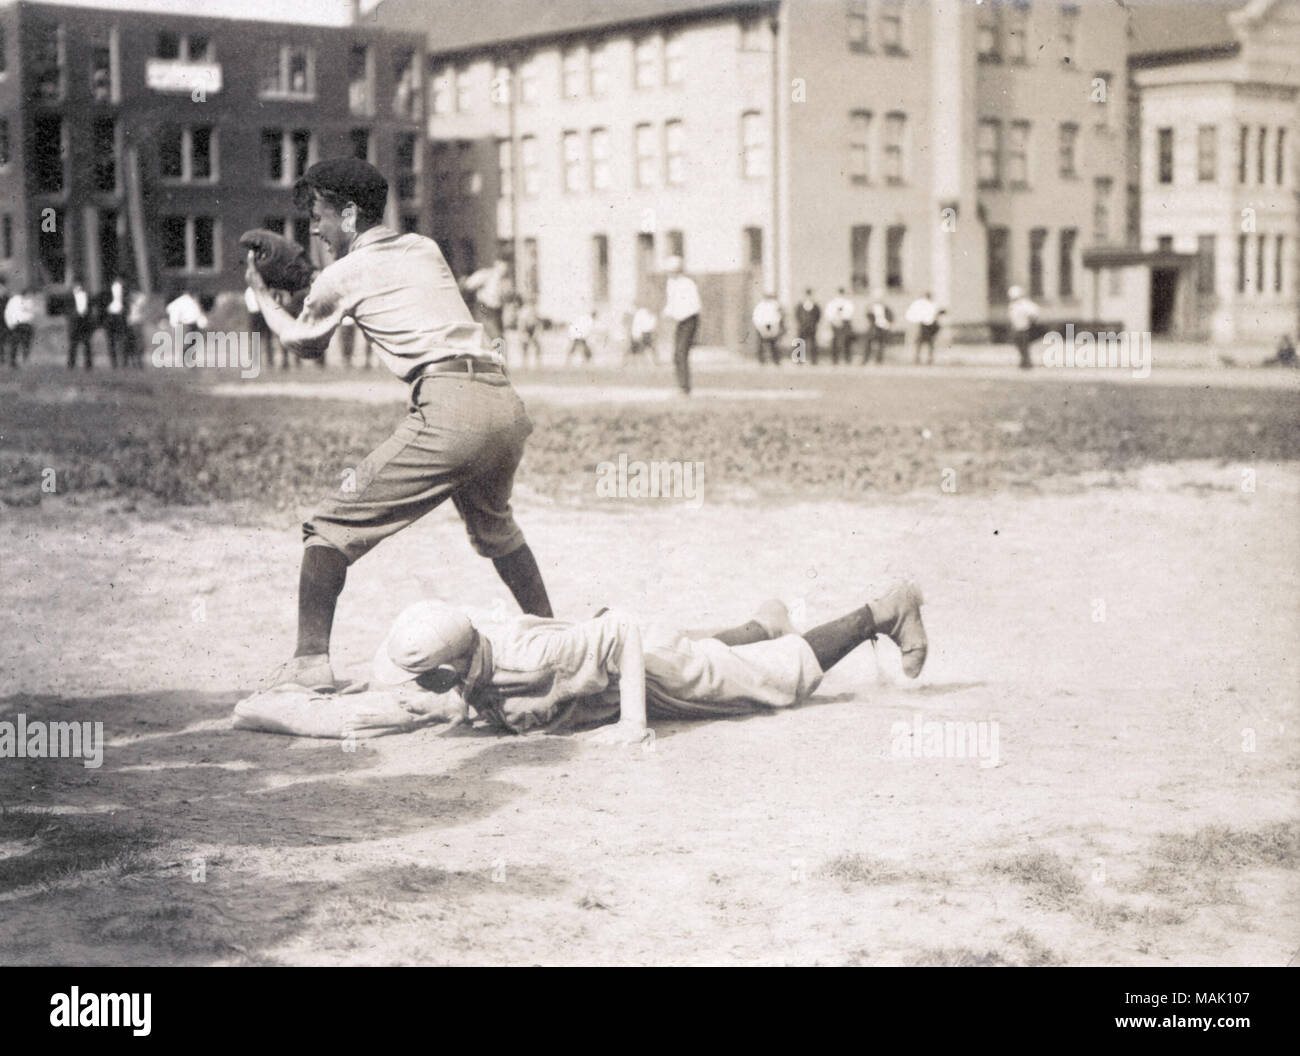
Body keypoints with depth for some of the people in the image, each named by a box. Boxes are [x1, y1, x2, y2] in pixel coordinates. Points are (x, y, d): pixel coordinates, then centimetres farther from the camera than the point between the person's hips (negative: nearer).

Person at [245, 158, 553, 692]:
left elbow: (303, 345, 27)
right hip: (507, 404, 7)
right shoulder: (425, 248, 24)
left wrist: (262, 294, 44)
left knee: (332, 526, 0)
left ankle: (310, 660, -9)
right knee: (494, 528, 33)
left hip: (449, 407, -7)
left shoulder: (342, 275, 8)